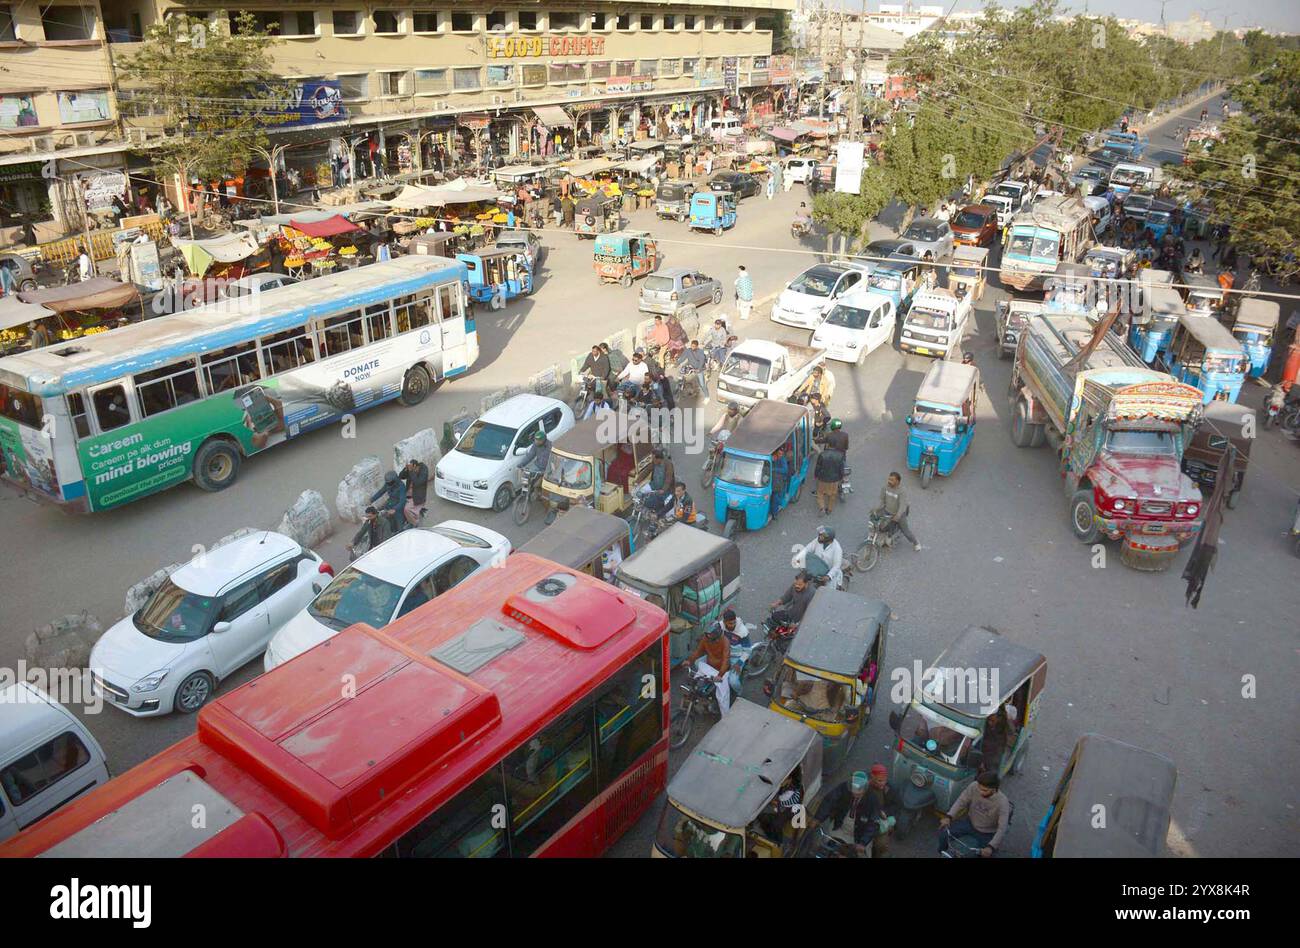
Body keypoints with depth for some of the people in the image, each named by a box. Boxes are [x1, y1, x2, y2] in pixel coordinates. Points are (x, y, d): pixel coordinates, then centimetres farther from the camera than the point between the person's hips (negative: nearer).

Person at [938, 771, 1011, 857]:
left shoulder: (1002, 802, -31)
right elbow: (961, 801, -11)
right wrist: (948, 817, -24)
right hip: (970, 823, 3)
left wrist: (991, 847, -42)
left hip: (987, 833, -2)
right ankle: (942, 854, 20)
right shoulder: (974, 786, -24)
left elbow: (1002, 829, -31)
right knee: (943, 831, -11)